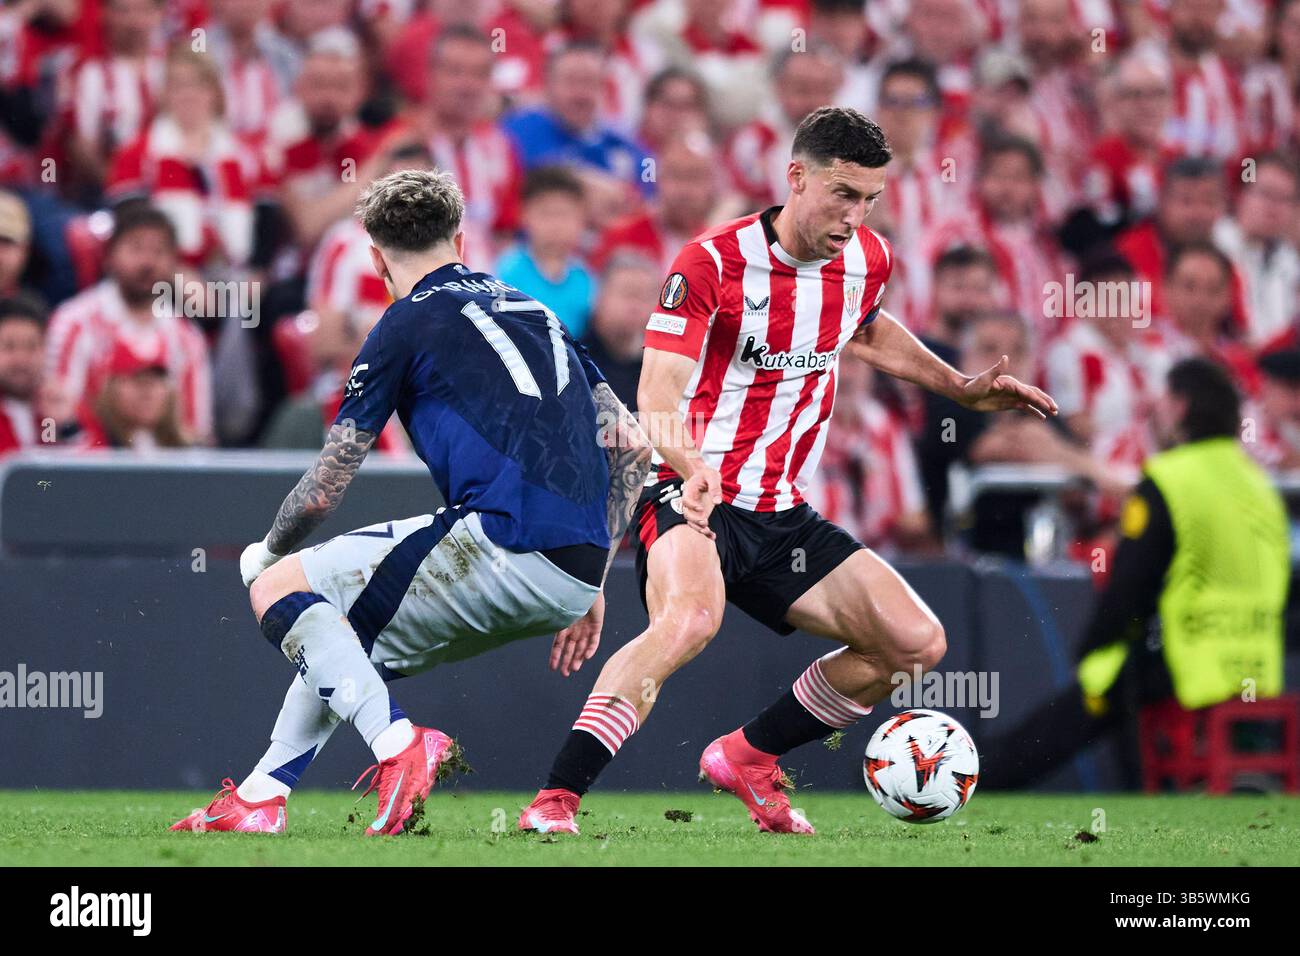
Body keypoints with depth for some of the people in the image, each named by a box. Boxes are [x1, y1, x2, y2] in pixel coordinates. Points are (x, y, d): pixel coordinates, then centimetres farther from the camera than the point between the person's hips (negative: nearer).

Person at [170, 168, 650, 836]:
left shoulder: (408, 324, 4)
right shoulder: (533, 312, 24)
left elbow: (325, 489, 5)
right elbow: (632, 444, 23)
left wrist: (267, 550, 25)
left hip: (507, 543, -8)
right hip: (576, 573, 8)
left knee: (278, 588, -1)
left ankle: (398, 746, -21)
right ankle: (256, 800, 20)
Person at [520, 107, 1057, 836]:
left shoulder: (867, 261, 4)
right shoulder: (713, 263, -16)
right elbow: (656, 398, -24)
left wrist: (962, 388, 24)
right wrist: (693, 467, -43)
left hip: (784, 514, 7)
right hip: (694, 497, -7)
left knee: (918, 642, -2)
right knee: (690, 619, -38)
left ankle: (747, 759, 13)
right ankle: (555, 801, -36)